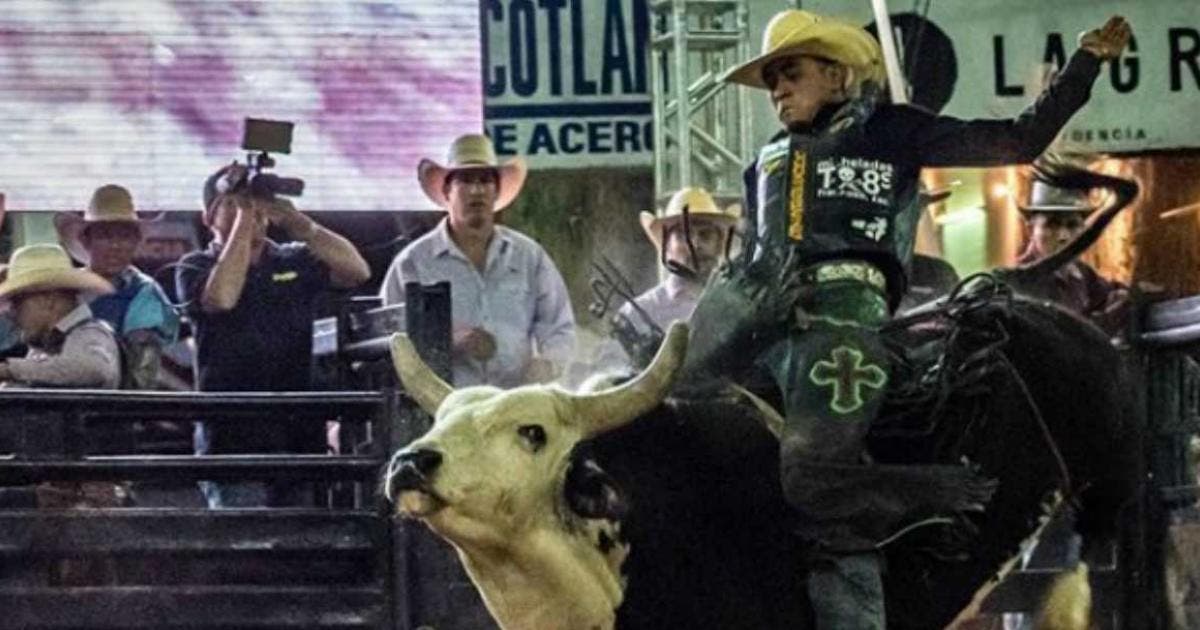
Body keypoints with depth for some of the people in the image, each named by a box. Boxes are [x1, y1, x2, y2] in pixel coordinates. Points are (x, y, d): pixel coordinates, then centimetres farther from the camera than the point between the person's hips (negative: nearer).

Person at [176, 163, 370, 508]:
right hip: (233, 440, -3)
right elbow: (221, 298, -17)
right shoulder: (195, 268, 7)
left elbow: (357, 271, -4)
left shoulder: (296, 262, 14)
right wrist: (244, 219, -11)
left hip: (301, 437, 3)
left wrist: (294, 221, -14)